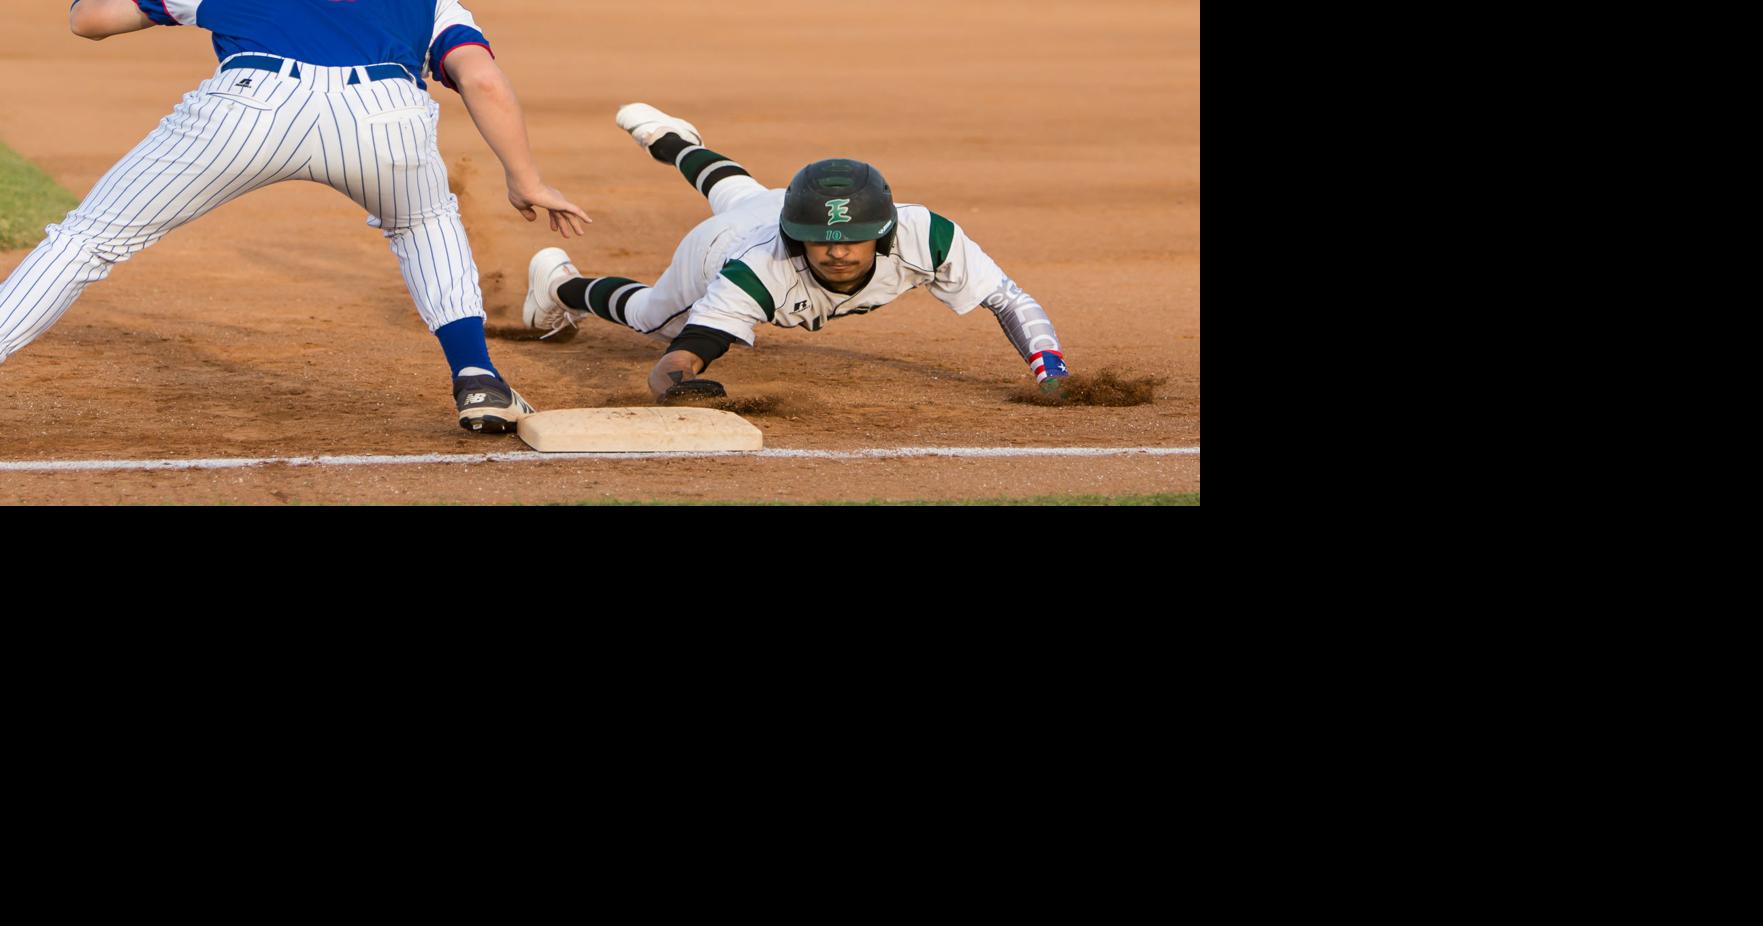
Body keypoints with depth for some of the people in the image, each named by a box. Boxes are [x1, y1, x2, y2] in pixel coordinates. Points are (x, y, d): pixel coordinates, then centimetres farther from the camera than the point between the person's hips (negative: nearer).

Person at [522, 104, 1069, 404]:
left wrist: (1047, 364, -56)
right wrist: (674, 382, -81)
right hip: (716, 249, -4)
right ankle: (565, 286, 59)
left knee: (741, 199, 41)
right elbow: (676, 359, -58)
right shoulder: (760, 272, -53)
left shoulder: (921, 236, -47)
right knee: (656, 316, 30)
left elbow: (1009, 299, -39)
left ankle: (669, 142, 71)